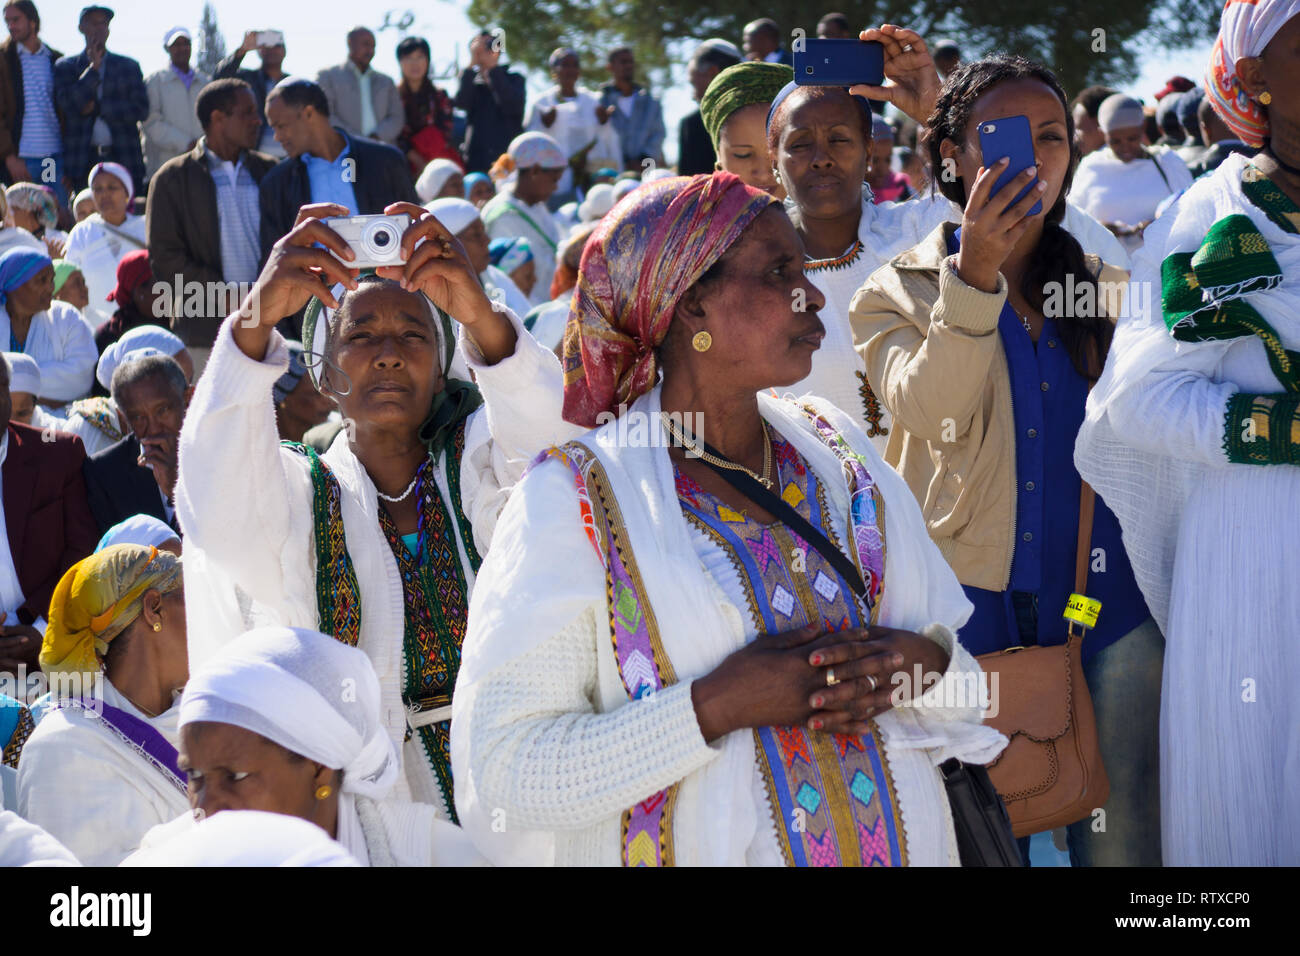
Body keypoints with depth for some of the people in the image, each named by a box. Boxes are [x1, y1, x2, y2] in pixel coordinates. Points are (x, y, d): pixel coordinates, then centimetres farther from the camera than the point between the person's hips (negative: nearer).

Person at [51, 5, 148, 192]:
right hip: (83, 162, -1)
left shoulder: (129, 66, 13)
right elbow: (68, 105, -5)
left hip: (125, 162, 1)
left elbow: (142, 110, 3)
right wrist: (93, 67, -6)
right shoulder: (65, 67, 11)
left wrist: (97, 107, -4)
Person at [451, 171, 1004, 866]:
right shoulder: (572, 499, -14)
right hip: (699, 848, -5)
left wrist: (919, 661, -14)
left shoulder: (838, 459, 2)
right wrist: (714, 709, -26)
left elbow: (963, 663, 8)